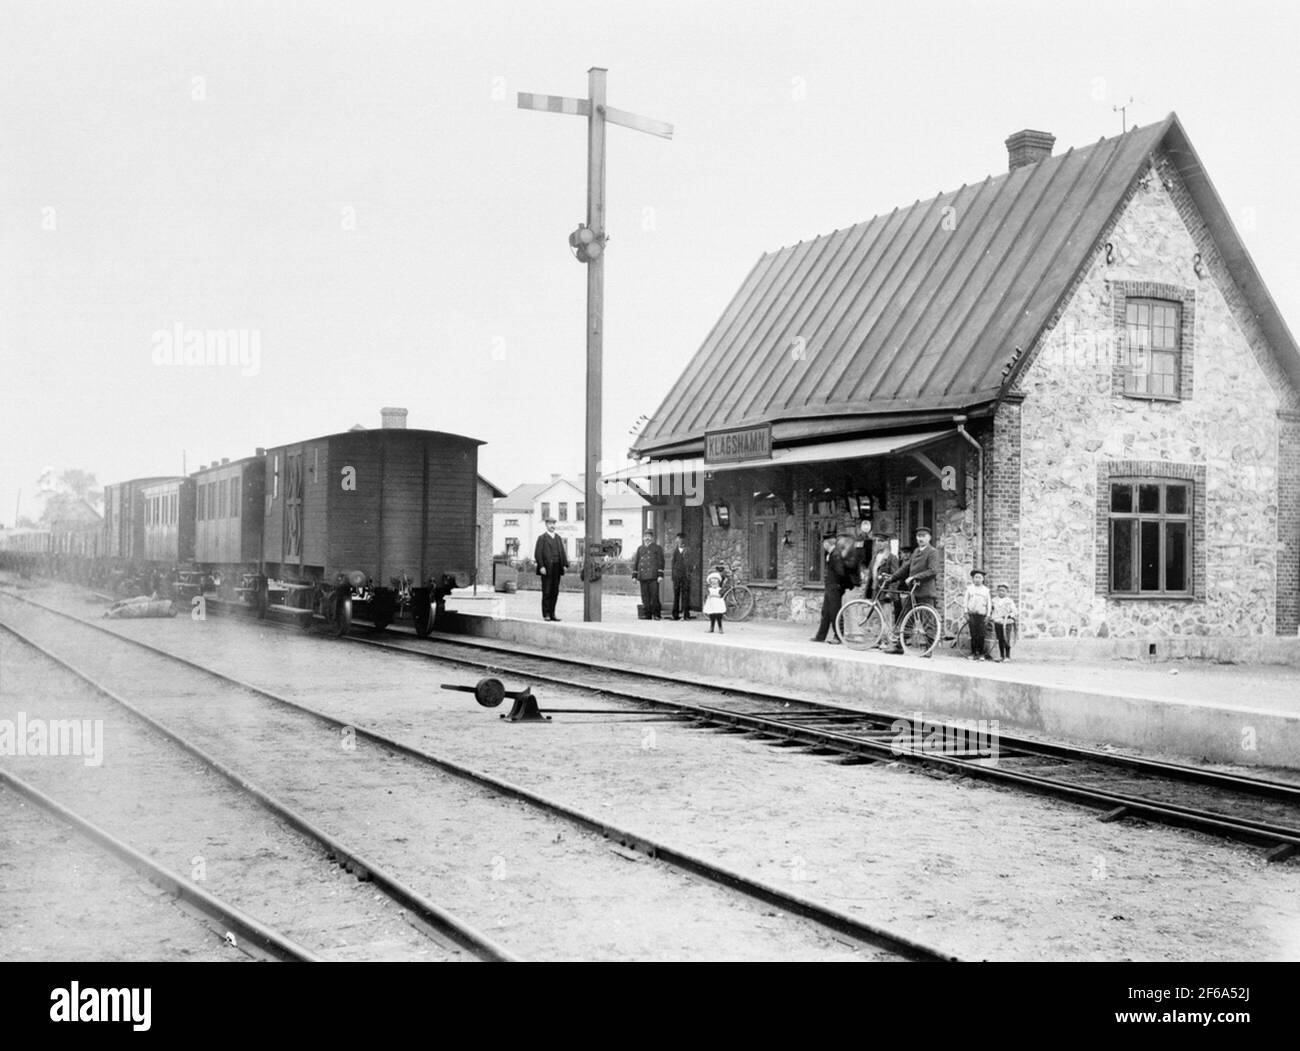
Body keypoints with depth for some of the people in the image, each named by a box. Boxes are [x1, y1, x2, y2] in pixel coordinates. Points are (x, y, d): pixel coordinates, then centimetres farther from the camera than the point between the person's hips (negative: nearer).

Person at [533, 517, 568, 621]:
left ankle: (552, 614, 11)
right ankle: (546, 614, 1)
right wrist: (541, 566, -15)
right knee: (546, 592, -4)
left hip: (557, 569, 5)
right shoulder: (542, 538, 0)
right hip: (546, 569, -5)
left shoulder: (558, 538, 16)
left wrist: (565, 564, 1)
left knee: (555, 592, 6)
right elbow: (537, 553, -6)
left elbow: (562, 552, 14)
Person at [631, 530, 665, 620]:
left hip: (653, 576, -4)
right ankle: (647, 616, 7)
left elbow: (661, 562, 1)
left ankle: (657, 615, 0)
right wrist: (634, 575, 10)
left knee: (654, 595, -9)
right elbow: (635, 562, 18)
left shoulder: (657, 548, 7)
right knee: (645, 597, 2)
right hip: (643, 577, 4)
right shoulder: (640, 549, 18)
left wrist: (660, 575, -8)